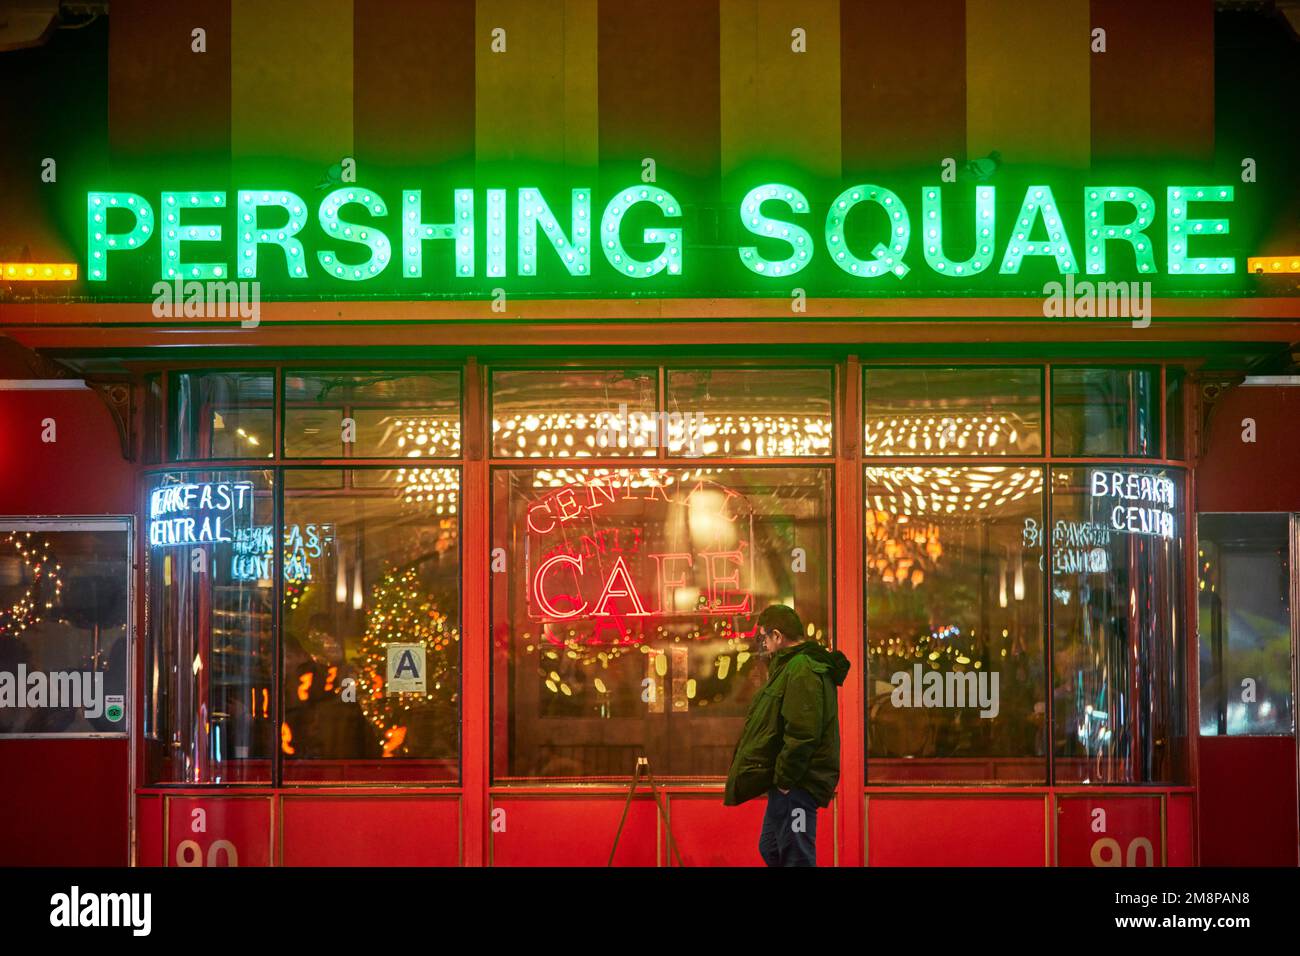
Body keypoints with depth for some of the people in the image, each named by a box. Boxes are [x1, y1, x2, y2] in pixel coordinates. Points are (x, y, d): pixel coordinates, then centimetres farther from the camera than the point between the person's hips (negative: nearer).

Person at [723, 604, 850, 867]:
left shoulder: (802, 670, -17)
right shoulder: (792, 666, 17)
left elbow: (802, 735, -25)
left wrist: (784, 780, -21)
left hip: (795, 786, -11)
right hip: (785, 784, 11)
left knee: (796, 857, -9)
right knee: (771, 850, 20)